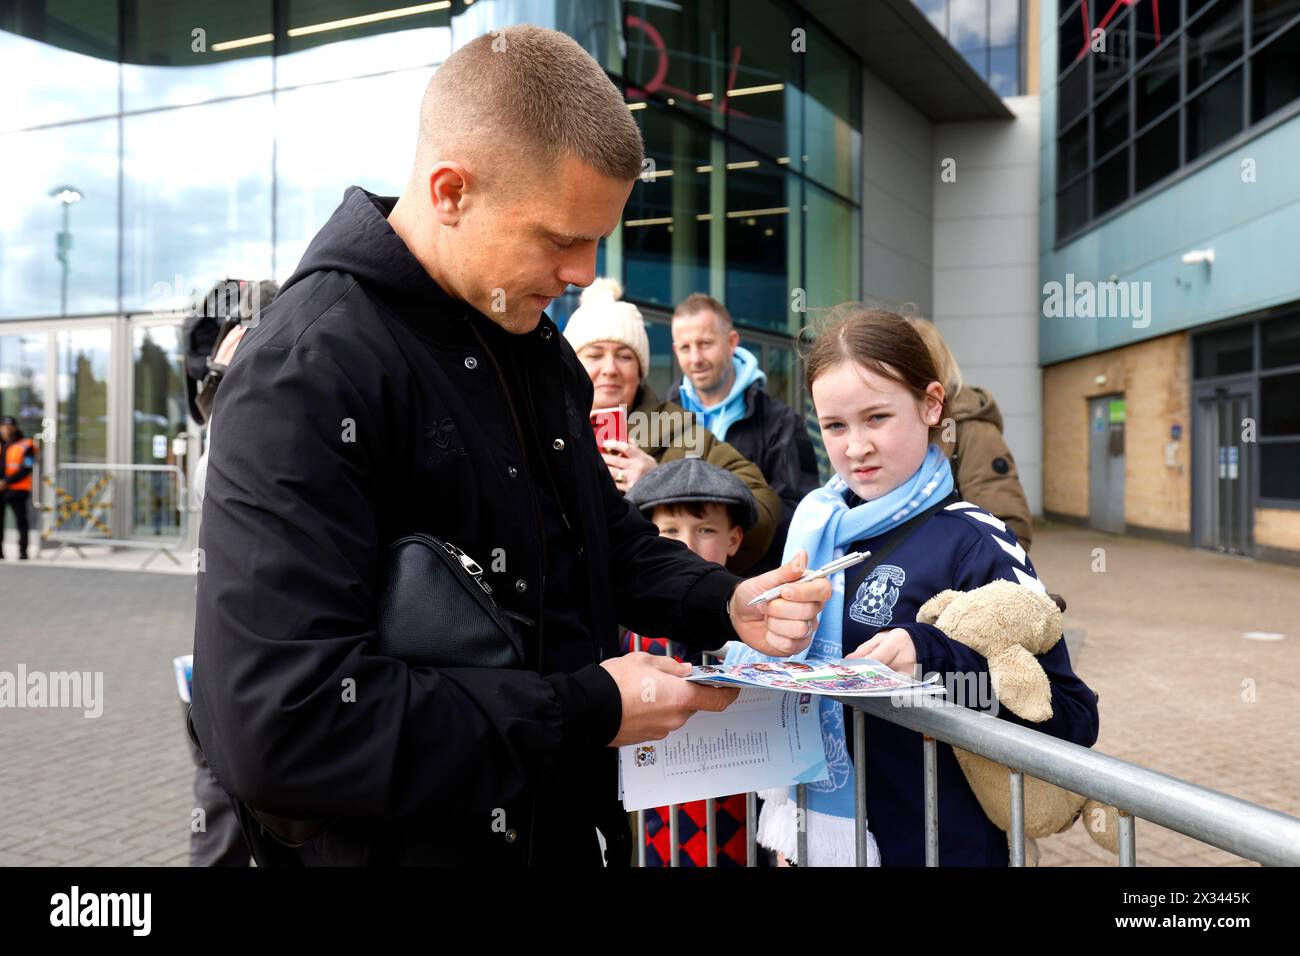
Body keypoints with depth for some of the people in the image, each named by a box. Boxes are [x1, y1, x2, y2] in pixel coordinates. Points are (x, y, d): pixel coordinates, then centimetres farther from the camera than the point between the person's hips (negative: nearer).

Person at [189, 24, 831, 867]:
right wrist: (591, 712, -25)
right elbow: (277, 726, -30)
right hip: (409, 841, -7)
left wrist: (725, 606, -3)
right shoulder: (306, 376, -23)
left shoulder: (533, 341, 4)